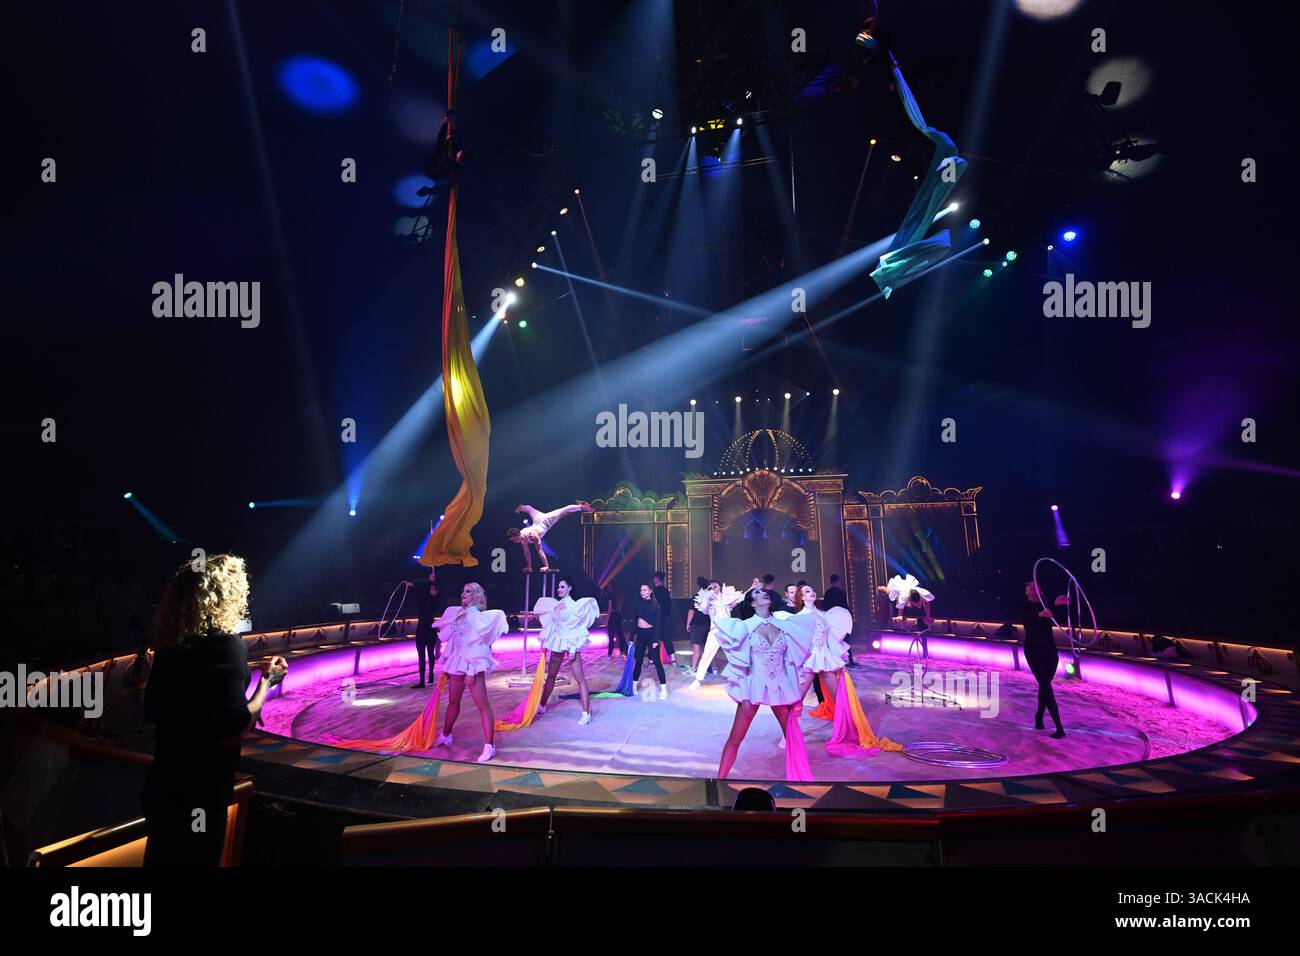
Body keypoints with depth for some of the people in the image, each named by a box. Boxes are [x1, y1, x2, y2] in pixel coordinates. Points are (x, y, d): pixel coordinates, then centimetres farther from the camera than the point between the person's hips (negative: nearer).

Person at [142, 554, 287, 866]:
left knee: (160, 857, 23)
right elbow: (232, 733, -23)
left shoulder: (169, 644, 1)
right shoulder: (227, 646, -22)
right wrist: (267, 681, -12)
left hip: (161, 787, 7)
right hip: (198, 798, -7)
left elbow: (152, 712, 13)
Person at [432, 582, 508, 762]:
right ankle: (445, 736, 37)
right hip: (457, 662, 7)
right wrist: (446, 665, 7)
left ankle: (489, 745, -8)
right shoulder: (456, 614, 10)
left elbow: (478, 643, -14)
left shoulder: (478, 616, -9)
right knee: (453, 702, 20)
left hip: (473, 663, -7)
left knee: (482, 705, -8)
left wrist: (471, 670, -17)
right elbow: (452, 639, 11)